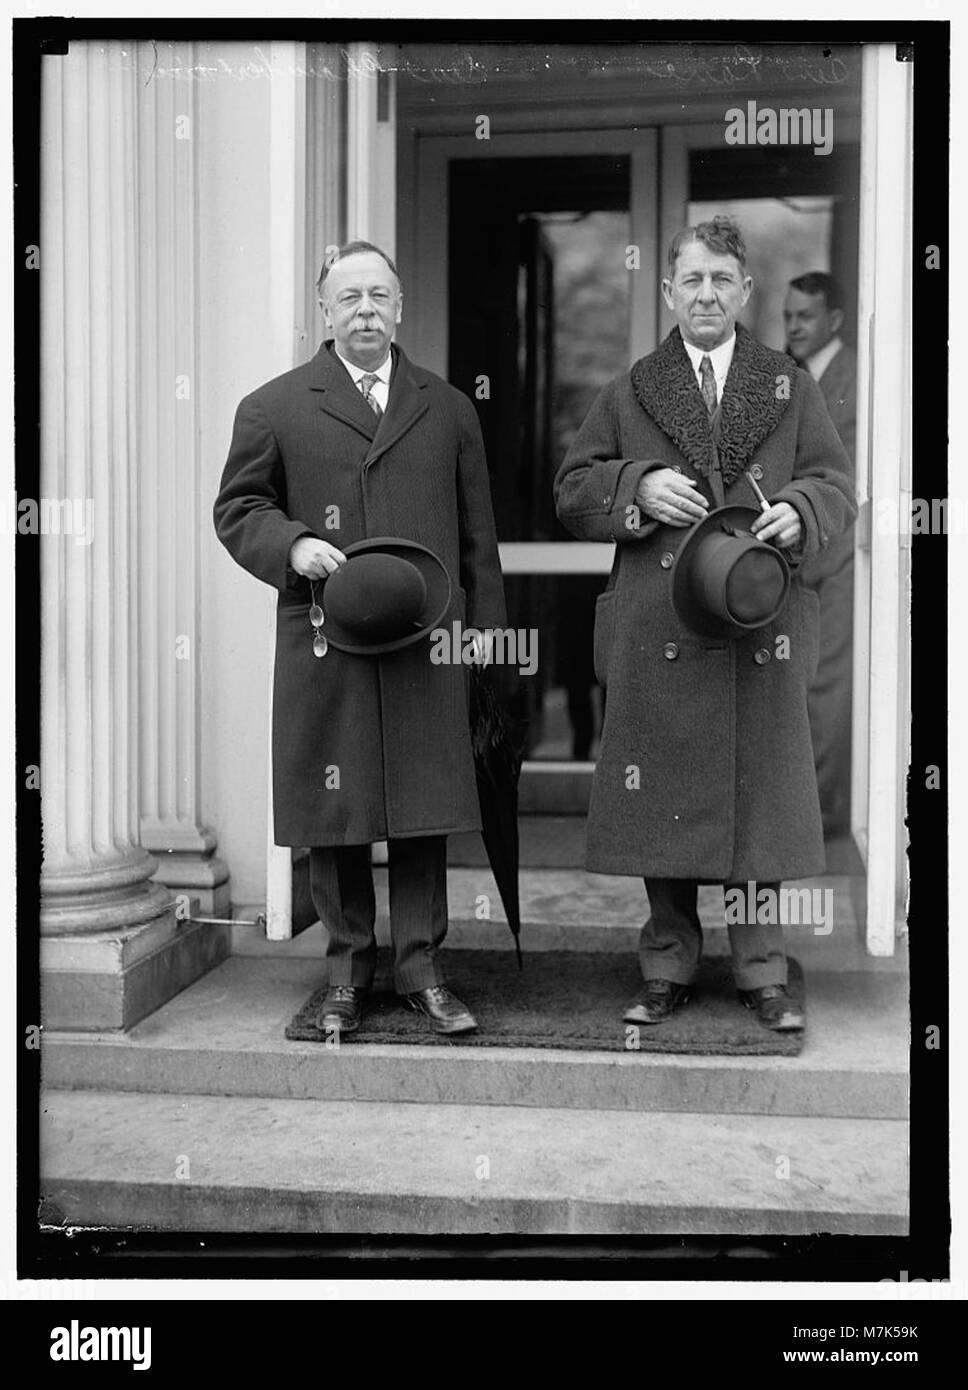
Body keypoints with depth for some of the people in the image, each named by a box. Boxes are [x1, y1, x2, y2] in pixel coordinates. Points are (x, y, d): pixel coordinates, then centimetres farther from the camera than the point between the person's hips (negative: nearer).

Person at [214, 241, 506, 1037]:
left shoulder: (449, 410, 14)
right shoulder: (274, 409, 6)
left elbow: (477, 531, 14)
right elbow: (238, 509, 7)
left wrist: (486, 624, 9)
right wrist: (291, 546, -12)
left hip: (428, 645, 2)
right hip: (324, 647, -1)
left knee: (424, 809, 4)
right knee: (334, 811, 5)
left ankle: (421, 969, 16)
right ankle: (348, 969, 19)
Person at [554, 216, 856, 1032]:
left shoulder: (791, 389, 12)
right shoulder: (629, 395, 11)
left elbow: (837, 486, 8)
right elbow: (572, 491, 9)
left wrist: (799, 512, -14)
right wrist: (638, 488, -10)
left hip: (762, 629, 0)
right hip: (657, 633, 0)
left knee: (759, 794, 4)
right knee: (664, 801, 5)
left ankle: (763, 973, 17)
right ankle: (668, 969, 18)